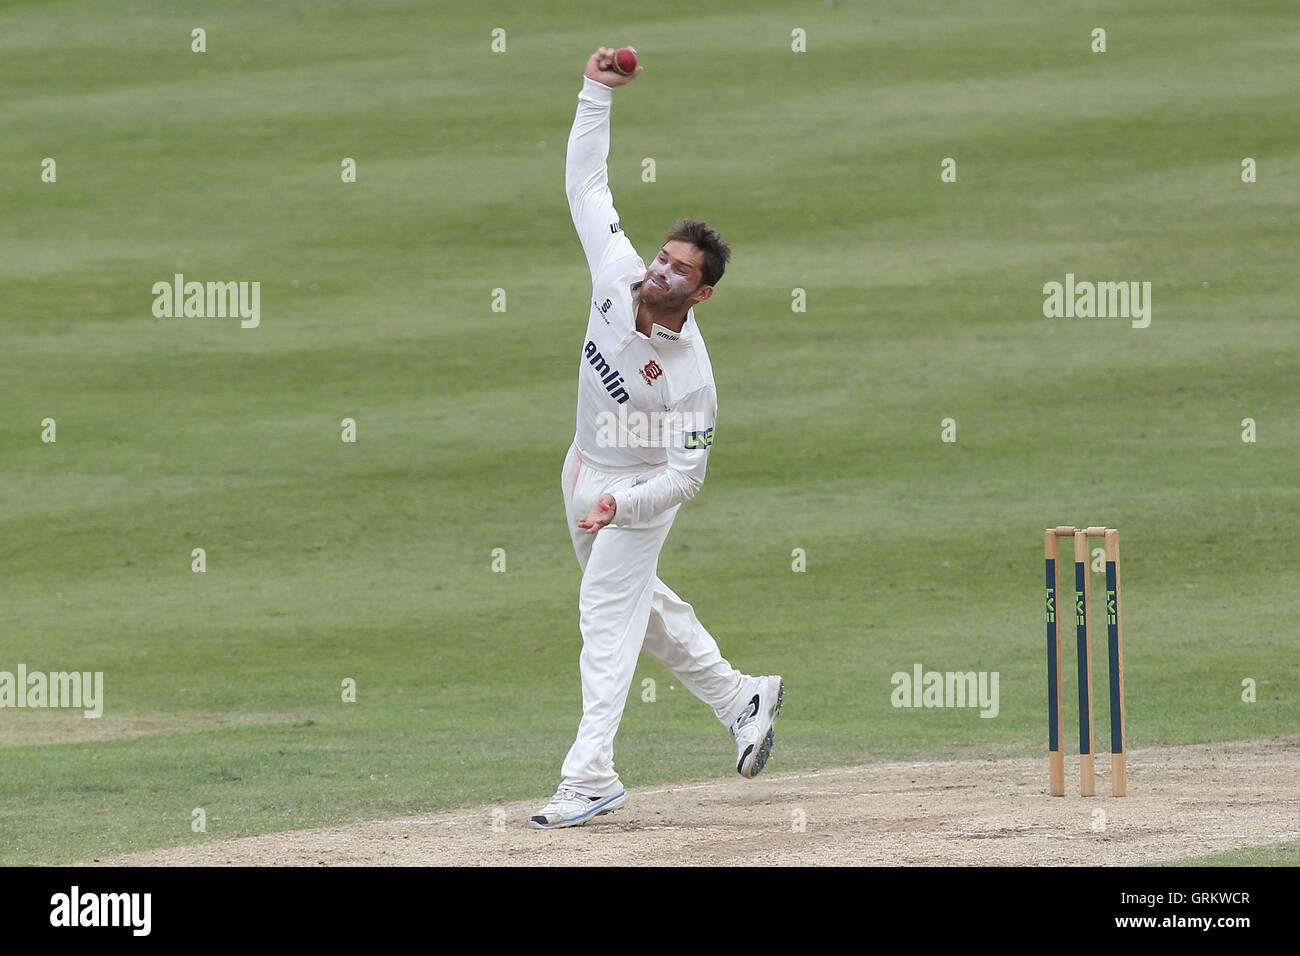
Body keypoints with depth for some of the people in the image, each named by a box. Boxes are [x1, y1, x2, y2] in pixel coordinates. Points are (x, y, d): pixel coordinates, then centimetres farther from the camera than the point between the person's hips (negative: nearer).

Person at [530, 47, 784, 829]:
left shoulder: (690, 377, -32)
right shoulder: (617, 274, -18)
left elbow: (686, 474, -26)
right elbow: (586, 181, -8)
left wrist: (623, 507, -38)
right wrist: (598, 93, -14)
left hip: (640, 487, -8)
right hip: (586, 471, 8)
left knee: (608, 616, -11)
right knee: (640, 601, 21)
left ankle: (592, 777, -12)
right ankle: (741, 699, 38)